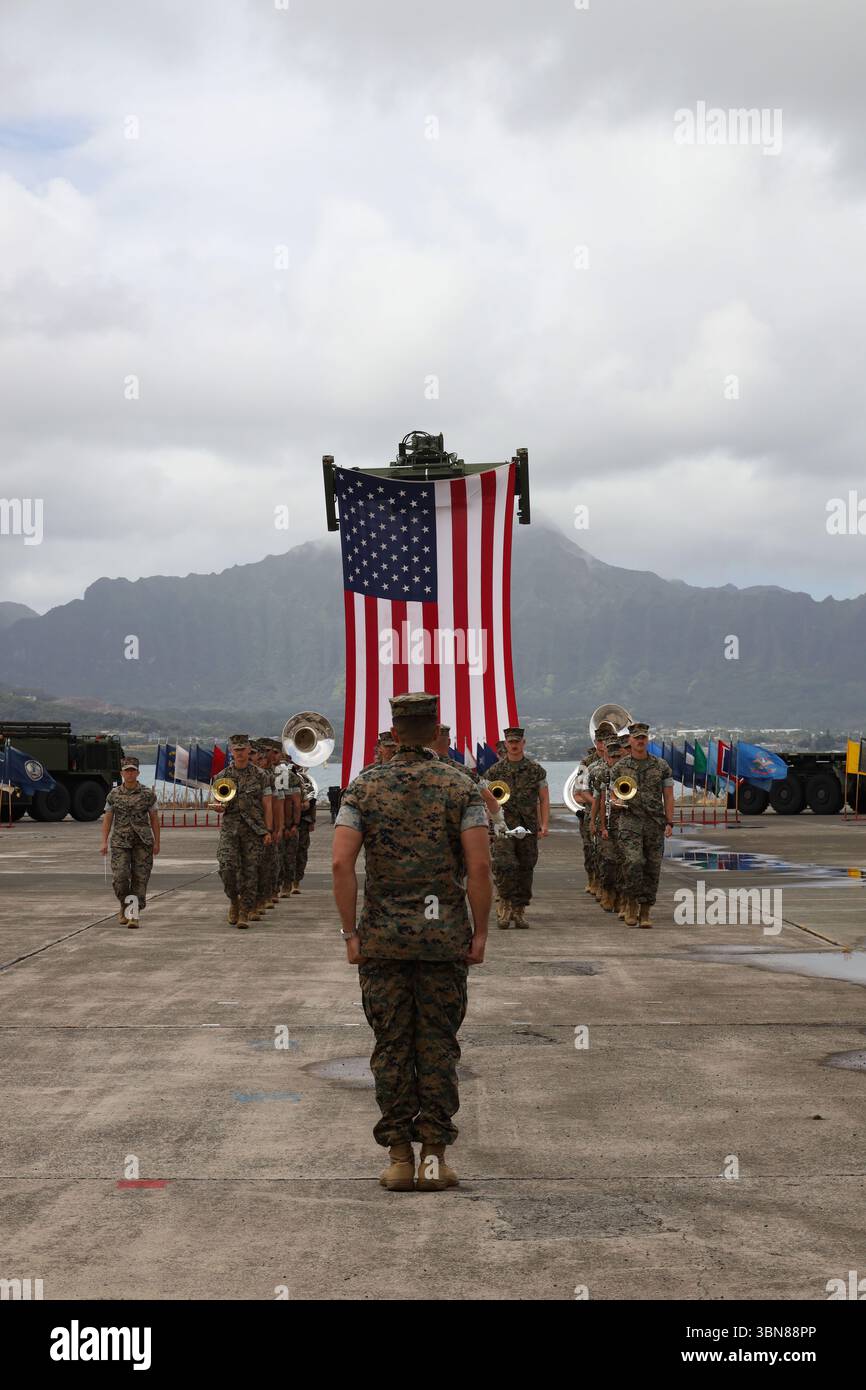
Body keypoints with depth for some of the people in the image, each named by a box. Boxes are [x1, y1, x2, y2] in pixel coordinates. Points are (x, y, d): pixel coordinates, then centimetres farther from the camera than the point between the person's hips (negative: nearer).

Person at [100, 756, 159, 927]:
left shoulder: (148, 794, 2)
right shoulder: (114, 794, 5)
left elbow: (154, 819, 6)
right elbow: (107, 819, 8)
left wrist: (157, 842, 2)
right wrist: (104, 842, -1)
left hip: (143, 842, 0)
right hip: (120, 842, 0)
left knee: (139, 878, -6)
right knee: (120, 878, -11)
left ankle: (133, 914, -1)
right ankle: (124, 906, 15)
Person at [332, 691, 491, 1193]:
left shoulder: (364, 787, 1)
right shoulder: (462, 787, -2)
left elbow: (342, 863, -7)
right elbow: (479, 866, -9)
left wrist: (351, 932, -1)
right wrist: (480, 931, -1)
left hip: (382, 938, 1)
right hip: (444, 936, 0)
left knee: (392, 1047, 6)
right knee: (438, 1046, 6)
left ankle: (399, 1158, 8)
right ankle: (434, 1156, 7)